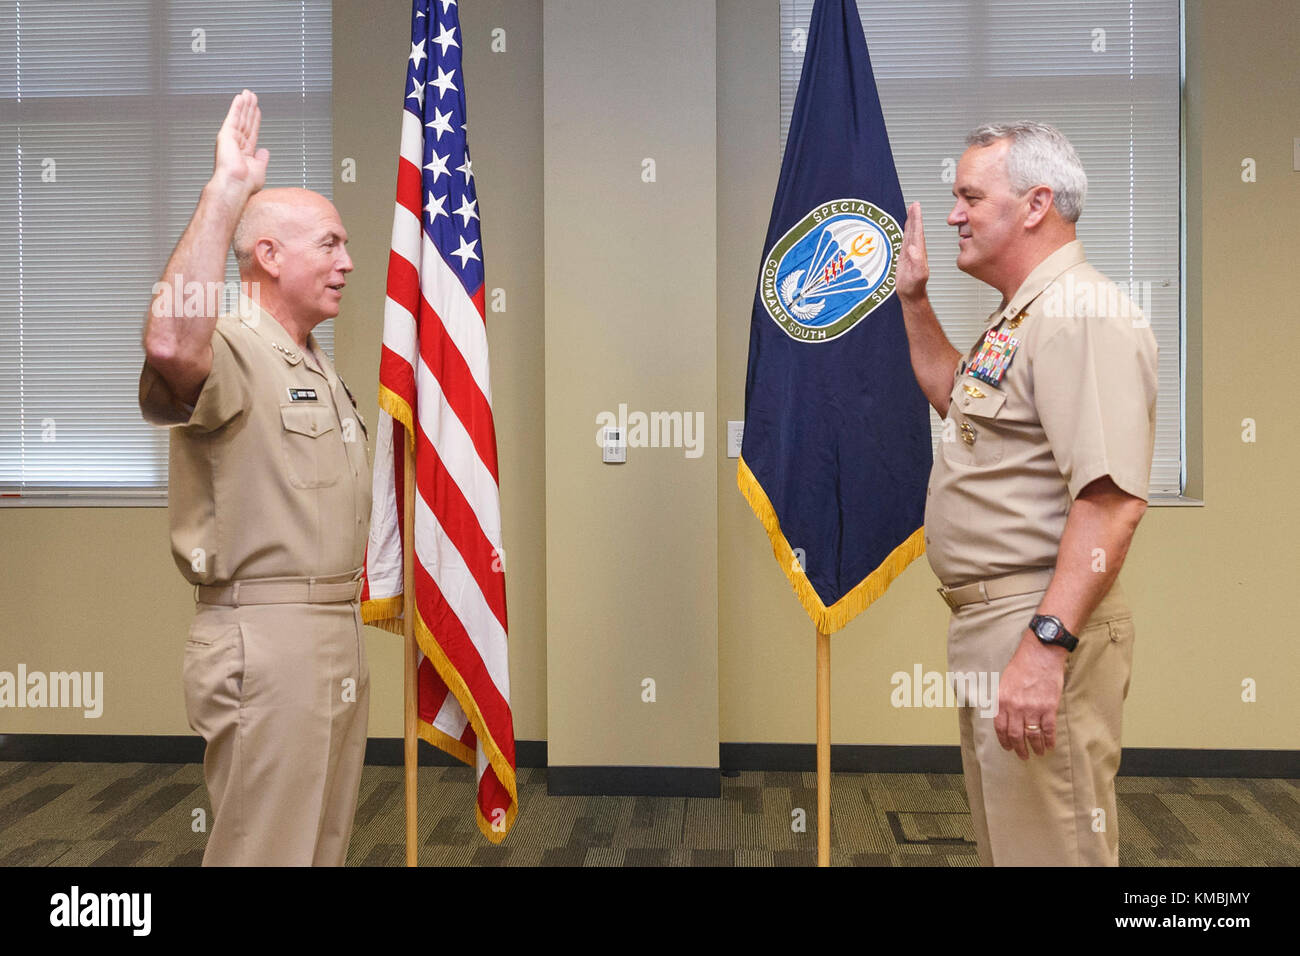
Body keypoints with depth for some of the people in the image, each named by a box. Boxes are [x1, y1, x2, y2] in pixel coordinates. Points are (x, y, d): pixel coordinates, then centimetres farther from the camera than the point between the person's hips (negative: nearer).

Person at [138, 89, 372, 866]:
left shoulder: (322, 368, 19)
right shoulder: (231, 352, -12)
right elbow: (171, 343, -39)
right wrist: (227, 190, -33)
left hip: (339, 635, 9)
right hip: (265, 641, -9)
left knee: (326, 846, 17)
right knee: (267, 851, -2)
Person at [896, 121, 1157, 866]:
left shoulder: (1084, 314, -19)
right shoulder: (1023, 314, 16)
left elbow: (1113, 500, -28)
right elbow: (957, 397, 35)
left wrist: (1046, 644, -32)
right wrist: (915, 300, 25)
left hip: (1044, 622, -11)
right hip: (986, 613, 11)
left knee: (1050, 845, -4)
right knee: (1003, 834, 21)